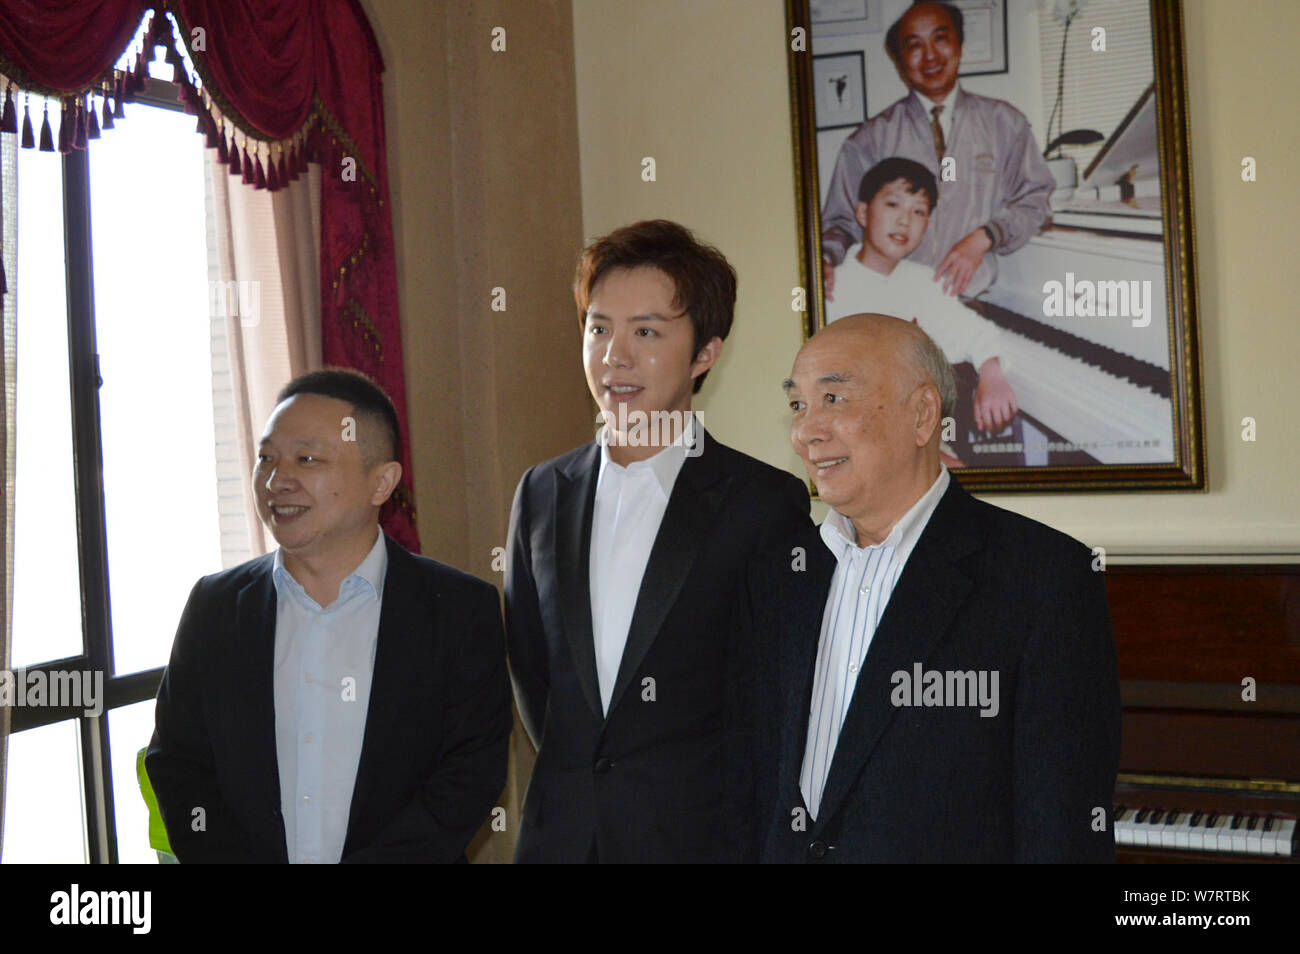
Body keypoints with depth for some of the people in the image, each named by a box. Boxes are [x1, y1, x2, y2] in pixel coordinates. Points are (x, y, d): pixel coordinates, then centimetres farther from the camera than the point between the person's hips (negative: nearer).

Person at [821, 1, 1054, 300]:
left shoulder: (1004, 123, 14)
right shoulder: (871, 139, 8)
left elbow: (1034, 199, 13)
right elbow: (843, 221, 8)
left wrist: (983, 238, -5)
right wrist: (824, 261, -15)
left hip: (975, 300, 1)